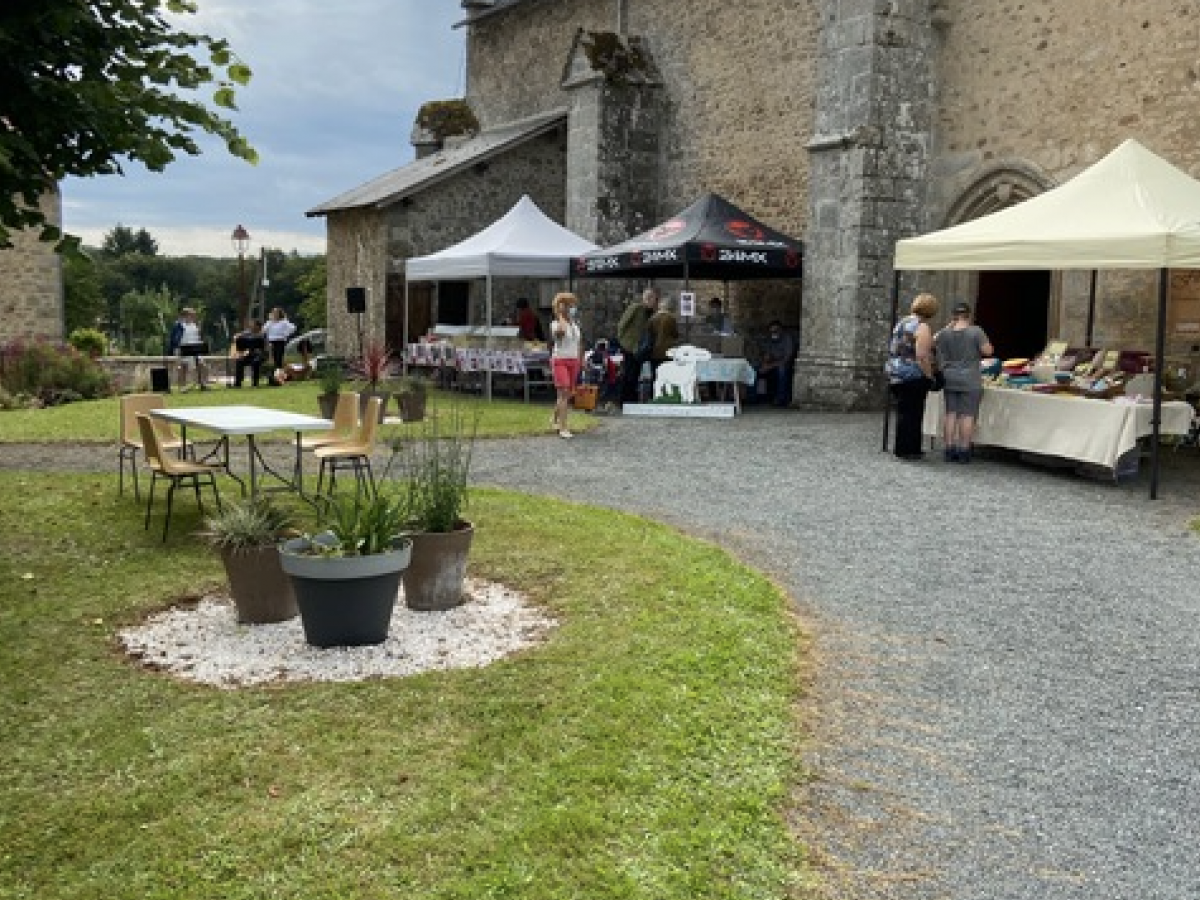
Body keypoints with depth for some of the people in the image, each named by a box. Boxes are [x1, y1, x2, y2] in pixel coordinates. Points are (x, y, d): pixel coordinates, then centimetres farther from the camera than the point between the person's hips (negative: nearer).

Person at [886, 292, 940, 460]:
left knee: (904, 412, 14)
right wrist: (930, 376, -12)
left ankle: (902, 448, 19)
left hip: (895, 373, 8)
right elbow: (922, 356, -19)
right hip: (914, 376, -8)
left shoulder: (902, 323, 14)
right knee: (912, 413, -2)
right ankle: (907, 449, 1)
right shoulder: (922, 327, -12)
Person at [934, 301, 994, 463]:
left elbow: (933, 343, 18)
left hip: (949, 379, 4)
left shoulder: (944, 333, 1)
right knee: (968, 415, -1)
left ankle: (950, 450, 9)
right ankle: (964, 451, -2)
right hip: (970, 380, -4)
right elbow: (988, 351, -10)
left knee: (950, 414, 8)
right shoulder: (976, 331, -9)